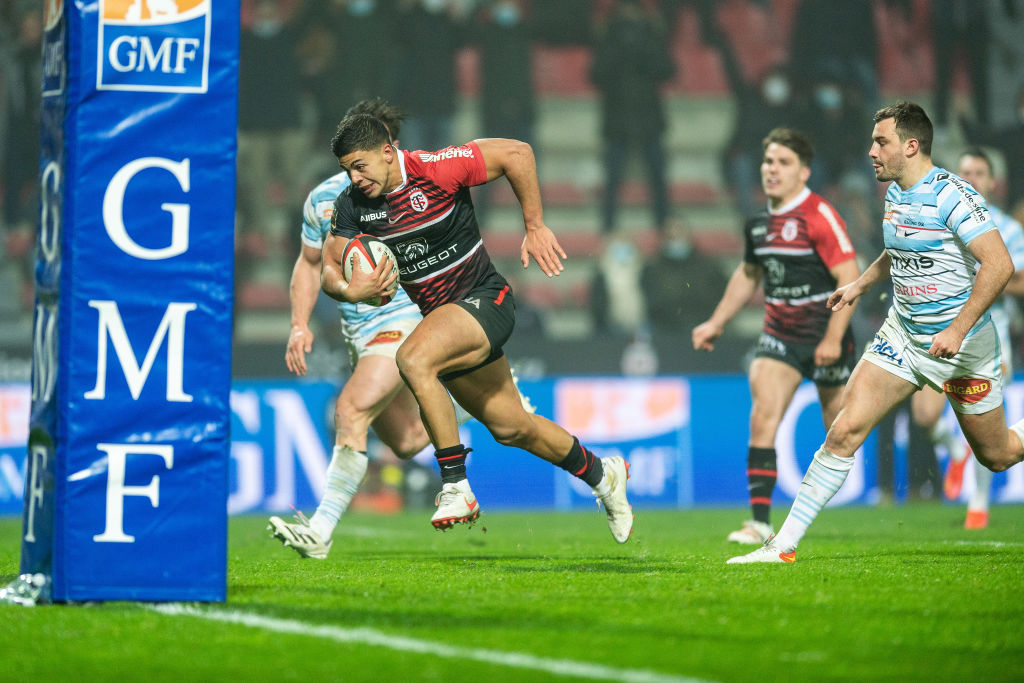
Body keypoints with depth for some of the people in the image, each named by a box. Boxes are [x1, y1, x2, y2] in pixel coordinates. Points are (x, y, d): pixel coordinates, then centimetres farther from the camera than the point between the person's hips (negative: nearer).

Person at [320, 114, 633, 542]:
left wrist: (535, 227, -14)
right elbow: (330, 268, -2)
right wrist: (350, 290, -25)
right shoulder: (351, 205, -4)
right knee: (508, 427, 14)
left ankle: (456, 488, -27)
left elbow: (515, 153, -17)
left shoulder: (434, 169, -21)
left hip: (485, 300, -7)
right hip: (441, 314, 7)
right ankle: (600, 475, 37)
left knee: (413, 358, -32)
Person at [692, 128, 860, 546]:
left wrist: (833, 338, -22)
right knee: (762, 417, -10)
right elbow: (748, 274, 24)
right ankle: (760, 521, -11)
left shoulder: (820, 217, -15)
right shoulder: (759, 223, 6)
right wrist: (716, 323, 24)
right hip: (779, 335, 5)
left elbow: (849, 278, -18)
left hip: (824, 336, -5)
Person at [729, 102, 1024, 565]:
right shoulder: (895, 194, 5)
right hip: (902, 335, 6)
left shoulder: (951, 196, -21)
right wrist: (862, 284, 18)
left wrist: (958, 329, -30)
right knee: (845, 430, -9)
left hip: (961, 345, -6)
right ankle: (784, 544, -9)